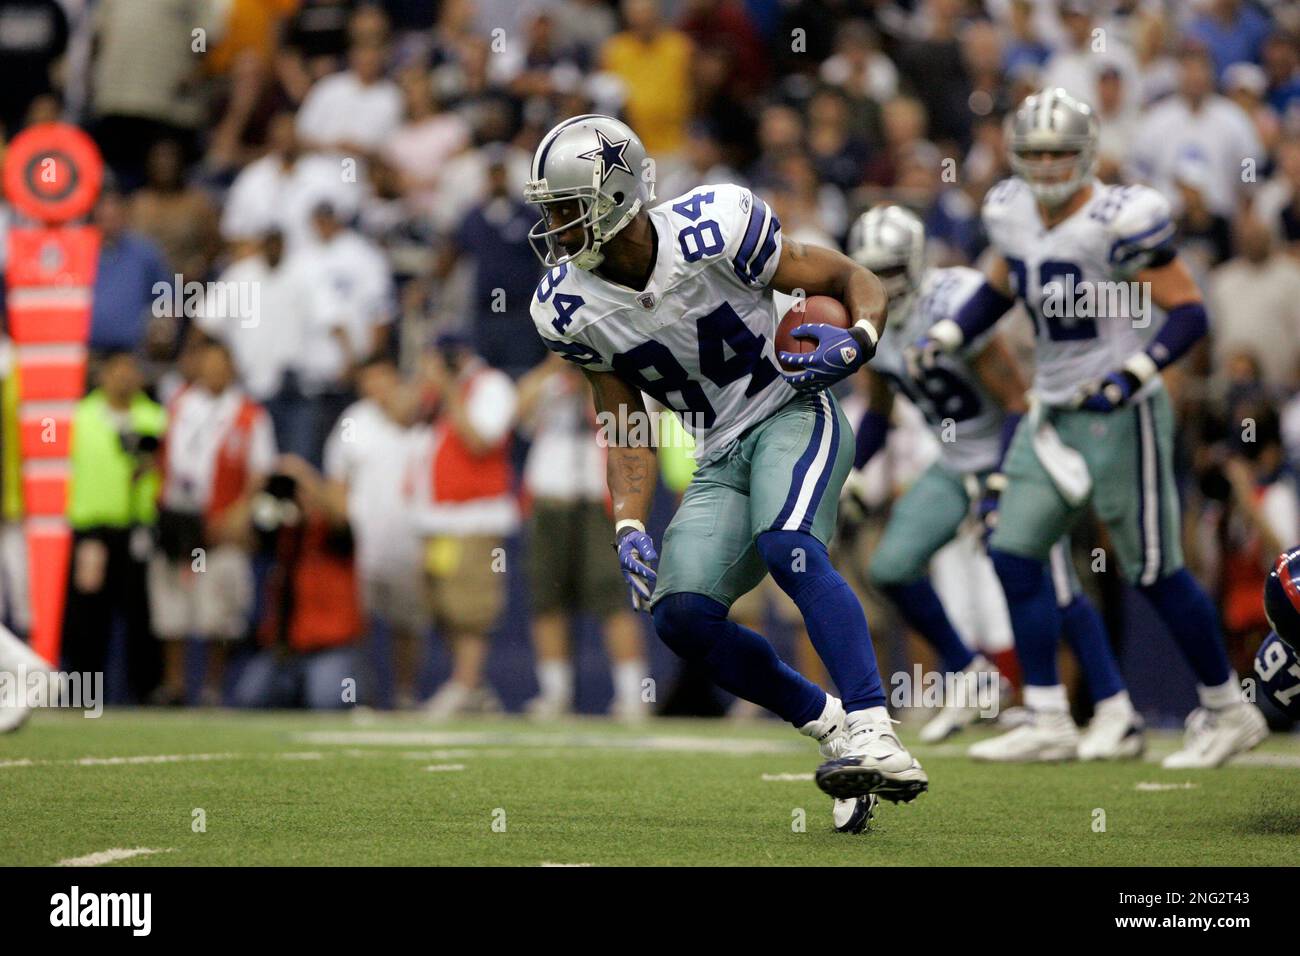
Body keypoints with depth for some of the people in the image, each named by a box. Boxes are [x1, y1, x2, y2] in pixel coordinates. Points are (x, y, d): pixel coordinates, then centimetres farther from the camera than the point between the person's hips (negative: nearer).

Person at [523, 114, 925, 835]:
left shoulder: (714, 231, -18)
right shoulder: (570, 307, -4)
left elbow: (854, 281, -7)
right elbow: (628, 428, 6)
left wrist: (854, 342, -28)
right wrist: (630, 528, -7)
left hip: (793, 416, -5)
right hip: (720, 461, 5)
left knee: (786, 547, -34)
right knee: (681, 617, -15)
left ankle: (877, 736, -39)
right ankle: (831, 724, 2)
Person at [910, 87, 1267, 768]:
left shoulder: (1120, 221, -18)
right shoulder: (1012, 213, 3)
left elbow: (1188, 313, -15)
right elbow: (999, 288, 23)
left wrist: (1134, 373, -27)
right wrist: (945, 336, 9)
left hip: (1119, 416, -7)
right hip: (1053, 414, 7)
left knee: (1155, 572, -1)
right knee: (1014, 554, 1)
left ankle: (1229, 713, 14)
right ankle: (1047, 718, 8)